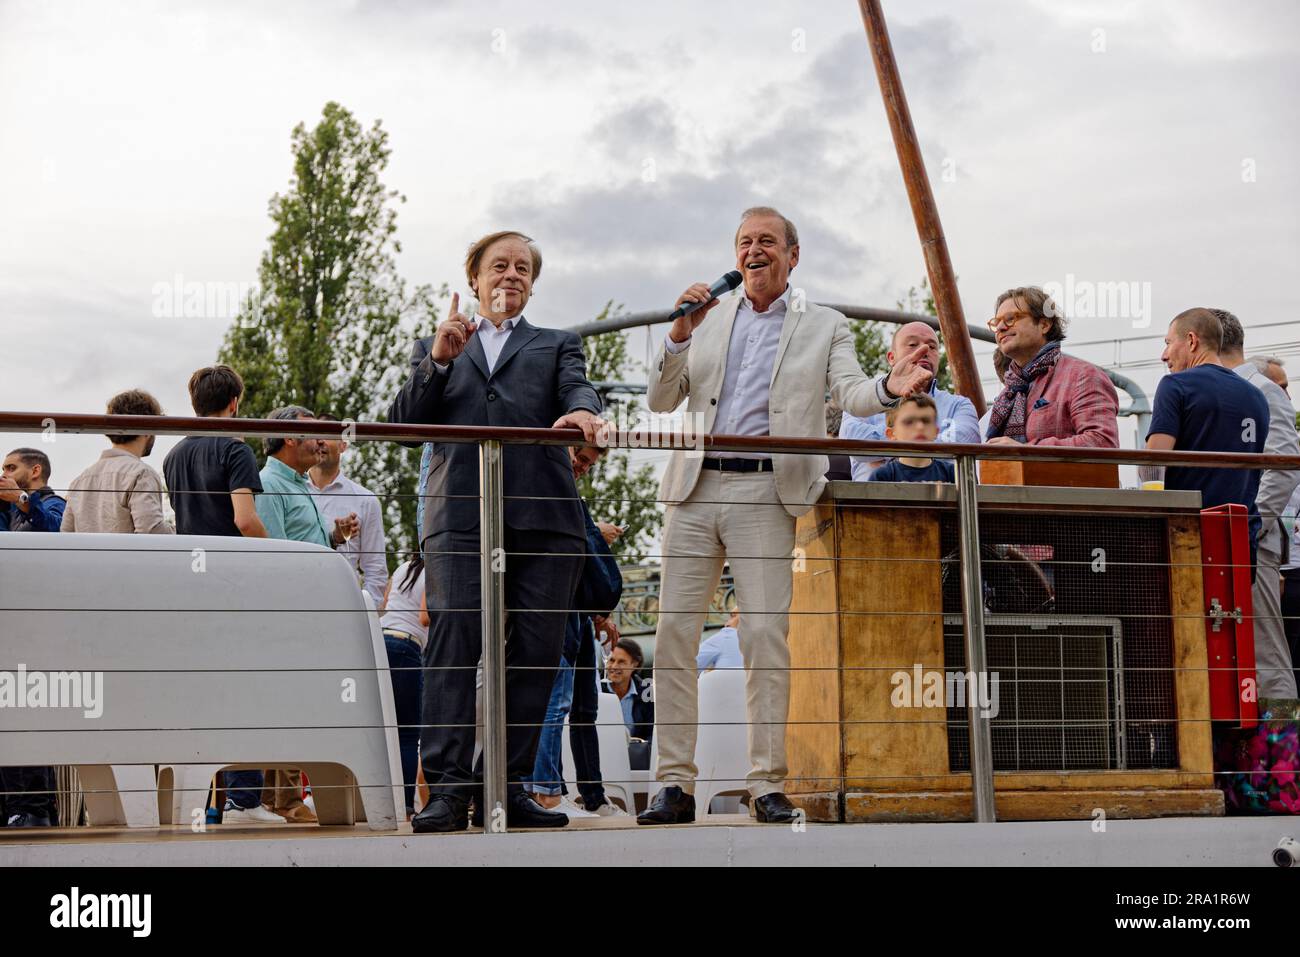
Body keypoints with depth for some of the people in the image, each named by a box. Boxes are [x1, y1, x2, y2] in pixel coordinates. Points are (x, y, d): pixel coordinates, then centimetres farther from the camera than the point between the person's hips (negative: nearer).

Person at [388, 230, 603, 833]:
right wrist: (438, 361, -1)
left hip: (543, 518, 1)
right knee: (453, 646, -14)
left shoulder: (555, 345, 25)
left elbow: (578, 386, 4)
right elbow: (403, 421, 14)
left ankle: (506, 787, 1)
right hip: (459, 516, -1)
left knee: (534, 654, -4)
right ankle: (448, 788, -16)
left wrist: (581, 410, -21)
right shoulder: (435, 349, 27)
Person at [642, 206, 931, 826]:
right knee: (674, 632, -2)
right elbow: (661, 401, 12)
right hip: (694, 490, 3)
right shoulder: (707, 319, 17)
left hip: (765, 494, -3)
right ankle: (675, 785, 2)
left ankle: (768, 786, -3)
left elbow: (851, 394, -4)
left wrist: (889, 387, -27)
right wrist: (680, 335, -4)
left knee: (766, 634, -8)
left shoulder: (824, 326, 11)